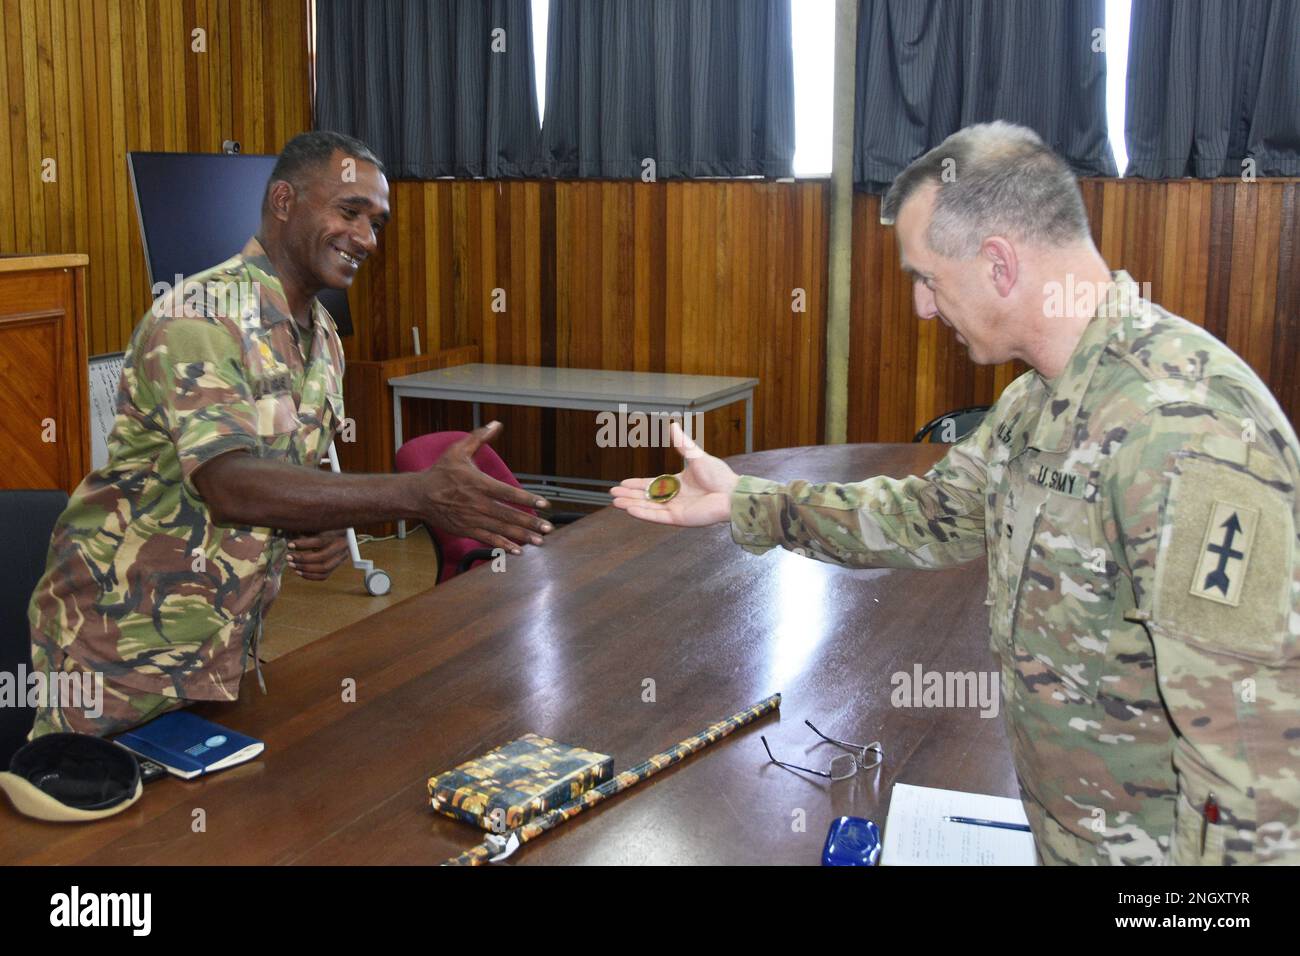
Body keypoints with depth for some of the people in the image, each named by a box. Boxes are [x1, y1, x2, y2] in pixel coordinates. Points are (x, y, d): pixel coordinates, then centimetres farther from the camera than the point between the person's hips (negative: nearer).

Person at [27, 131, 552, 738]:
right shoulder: (200, 316, -20)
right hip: (126, 641, -7)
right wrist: (421, 494, -40)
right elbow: (229, 484, -33)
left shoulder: (323, 340, 6)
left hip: (229, 641, 7)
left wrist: (330, 532, -10)